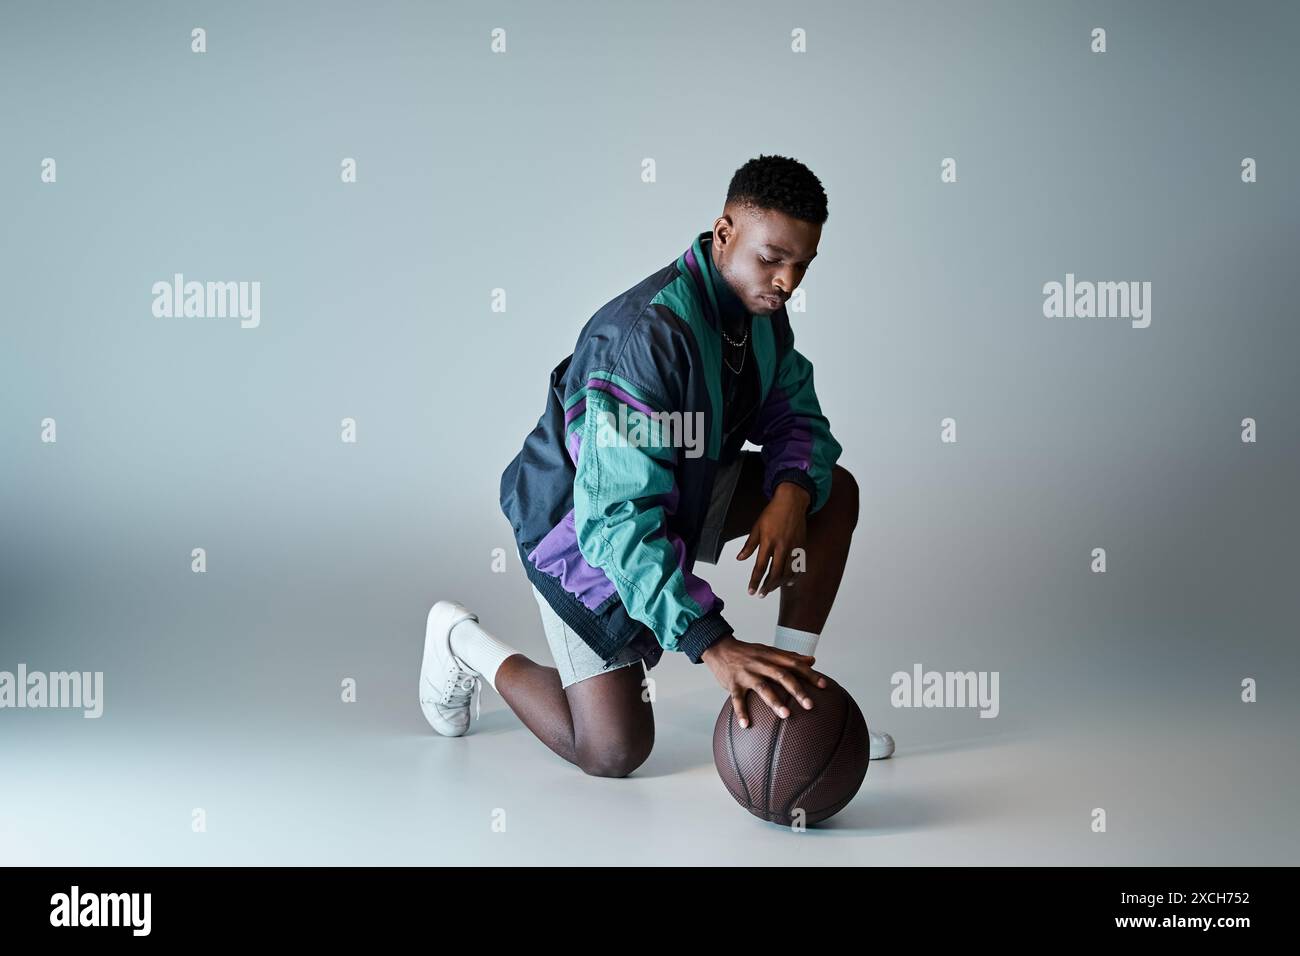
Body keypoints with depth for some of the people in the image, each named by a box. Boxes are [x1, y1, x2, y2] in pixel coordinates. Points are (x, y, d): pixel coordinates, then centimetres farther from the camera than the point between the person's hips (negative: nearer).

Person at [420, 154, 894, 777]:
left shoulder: (760, 308, -8)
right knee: (613, 753, -9)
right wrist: (714, 646, -47)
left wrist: (790, 493, -22)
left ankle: (791, 685, 2)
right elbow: (620, 520, -40)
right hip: (581, 522, -8)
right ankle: (463, 642, 14)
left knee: (832, 491, -5)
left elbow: (794, 414, 4)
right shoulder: (647, 333, -35)